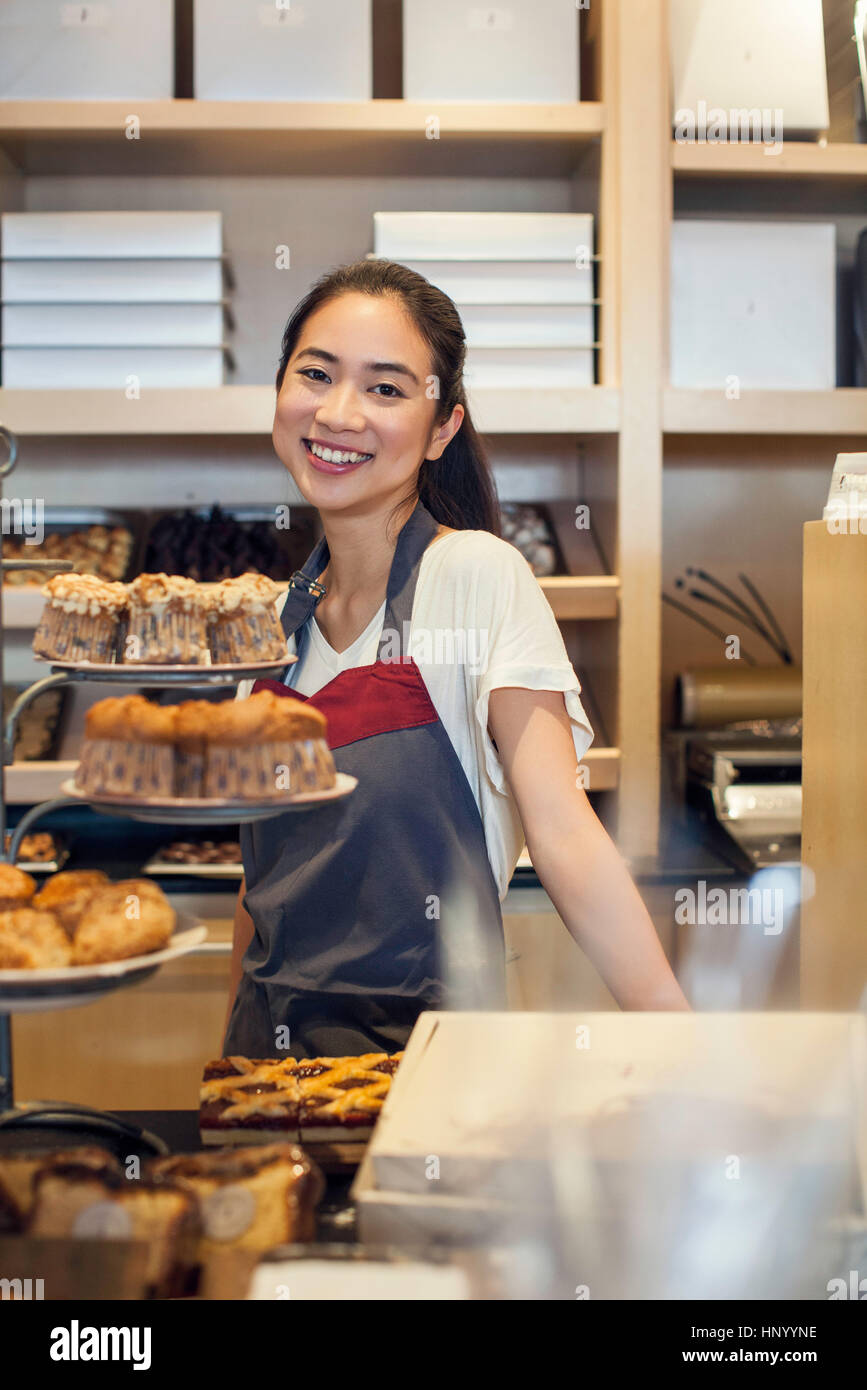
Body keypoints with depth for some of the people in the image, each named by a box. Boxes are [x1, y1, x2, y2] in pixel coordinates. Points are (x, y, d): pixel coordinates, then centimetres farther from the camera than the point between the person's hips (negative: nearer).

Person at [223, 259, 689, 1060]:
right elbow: (265, 879, 11)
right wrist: (235, 1060, 10)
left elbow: (563, 834, -19)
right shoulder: (280, 613, 5)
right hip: (272, 1042, 5)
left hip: (430, 1051, -5)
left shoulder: (480, 575, -12)